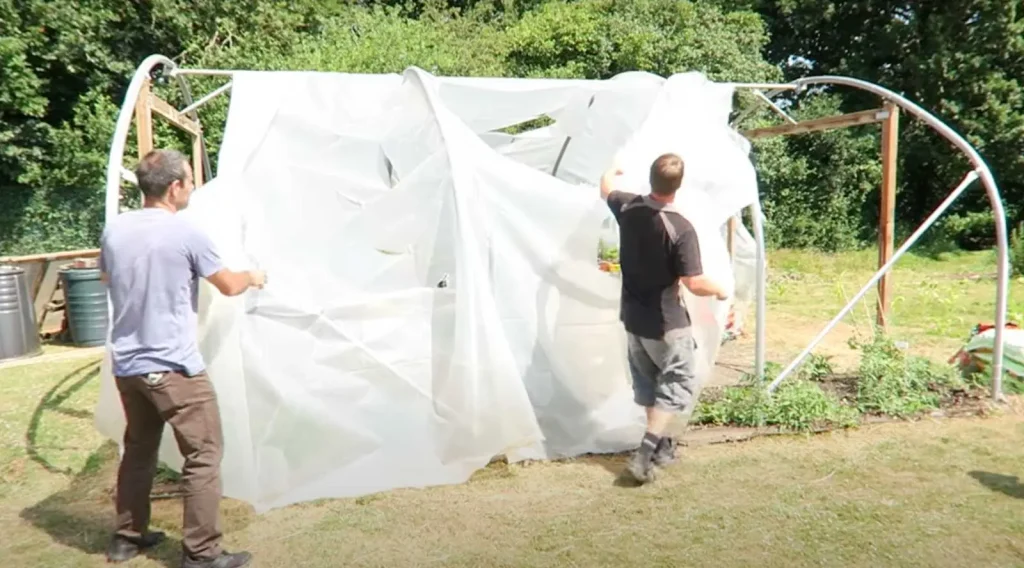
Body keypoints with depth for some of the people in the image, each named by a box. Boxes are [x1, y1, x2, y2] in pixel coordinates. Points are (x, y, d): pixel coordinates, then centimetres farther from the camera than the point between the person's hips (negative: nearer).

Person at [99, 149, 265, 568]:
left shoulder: (113, 230, 4)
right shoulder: (187, 234, -14)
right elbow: (228, 286, -2)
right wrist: (252, 278, 19)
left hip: (126, 366, 7)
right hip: (173, 368, -7)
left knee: (138, 450, 21)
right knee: (203, 457, 1)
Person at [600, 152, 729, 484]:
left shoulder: (628, 208, -6)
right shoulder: (681, 228, -24)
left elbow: (606, 189, 18)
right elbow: (694, 284, -23)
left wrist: (612, 173, 41)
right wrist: (718, 290, -2)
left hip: (633, 317, 6)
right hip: (666, 322, -6)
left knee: (647, 382, 20)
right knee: (678, 385, 6)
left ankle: (660, 445, 33)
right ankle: (644, 454, -3)